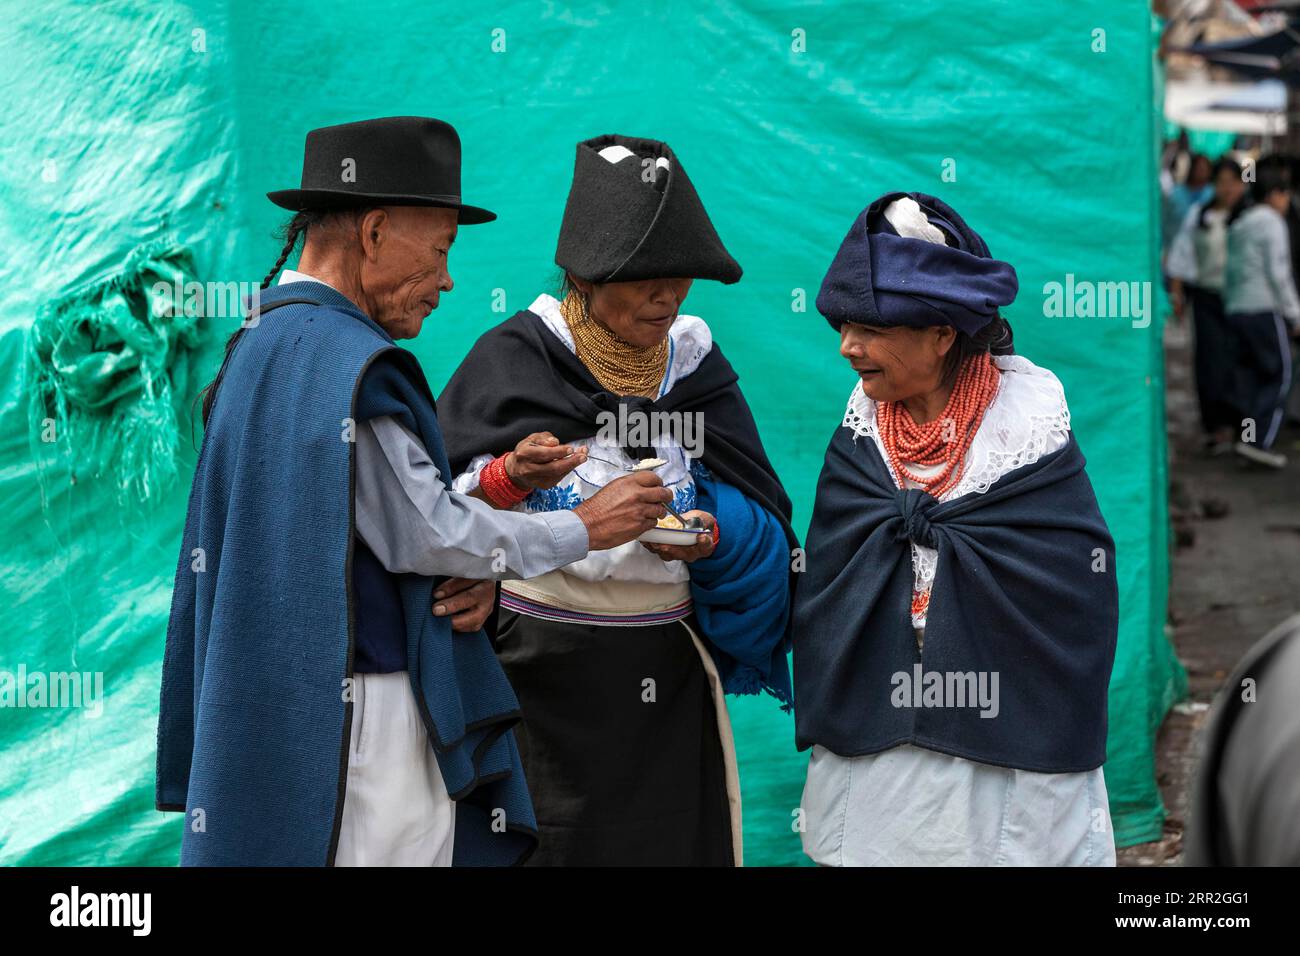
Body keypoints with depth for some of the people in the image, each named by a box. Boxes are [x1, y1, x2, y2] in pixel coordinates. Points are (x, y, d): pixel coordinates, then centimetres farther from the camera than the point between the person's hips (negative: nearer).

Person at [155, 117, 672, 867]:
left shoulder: (259, 346, 12)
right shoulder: (348, 361, -18)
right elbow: (425, 533, -16)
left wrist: (475, 565, -1)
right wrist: (583, 529, -4)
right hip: (356, 714, -10)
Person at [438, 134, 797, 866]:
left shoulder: (695, 360, 6)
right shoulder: (517, 359, -5)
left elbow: (762, 520, 3)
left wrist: (712, 538, -17)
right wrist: (510, 477, -26)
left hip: (666, 681, 3)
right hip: (539, 674, -3)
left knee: (673, 840, 5)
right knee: (540, 846, -3)